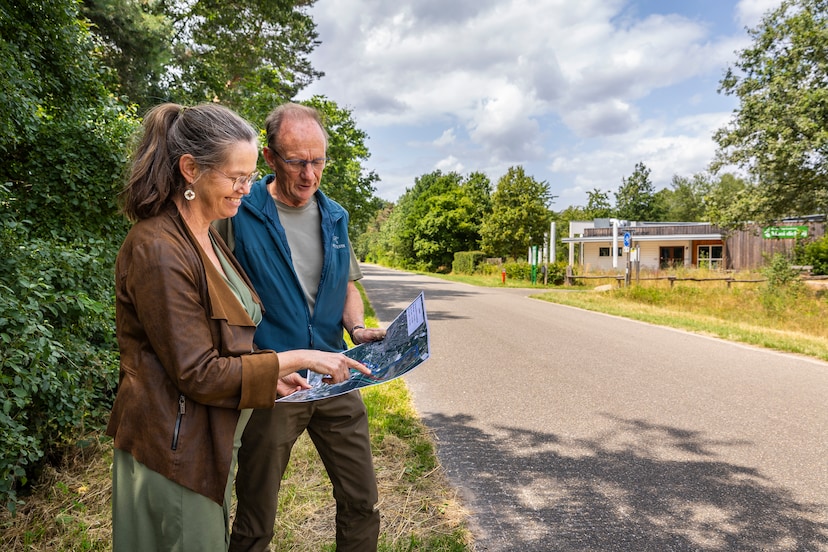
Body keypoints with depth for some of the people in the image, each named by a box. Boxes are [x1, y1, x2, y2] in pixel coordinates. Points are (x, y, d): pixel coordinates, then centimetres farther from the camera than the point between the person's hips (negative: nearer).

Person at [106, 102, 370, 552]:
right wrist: (295, 359, -17)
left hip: (212, 443, 9)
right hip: (174, 452, -9)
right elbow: (198, 374, -22)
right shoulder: (158, 249, -22)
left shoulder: (206, 240, 8)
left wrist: (270, 376, 3)